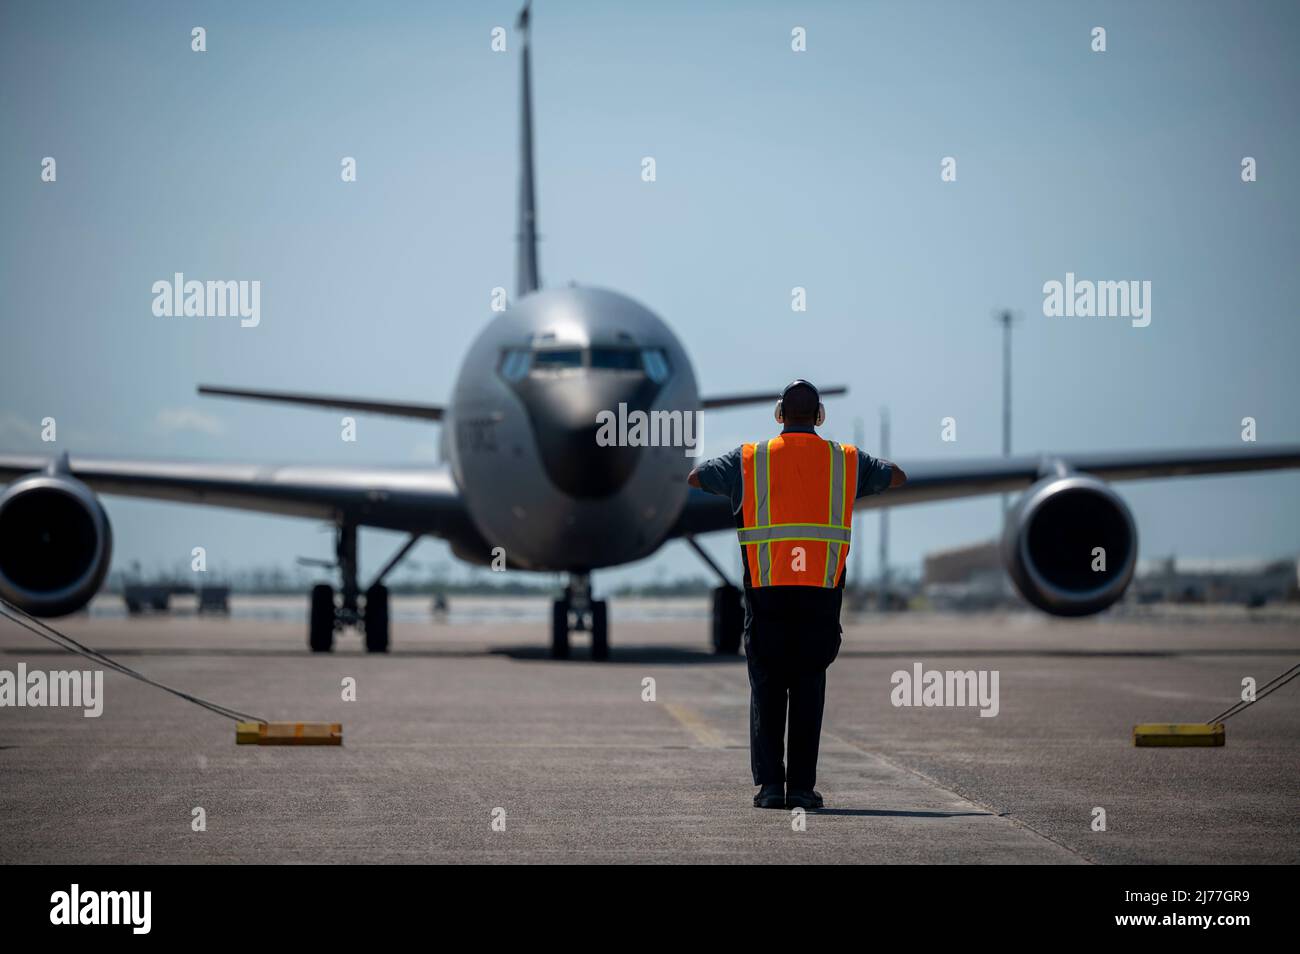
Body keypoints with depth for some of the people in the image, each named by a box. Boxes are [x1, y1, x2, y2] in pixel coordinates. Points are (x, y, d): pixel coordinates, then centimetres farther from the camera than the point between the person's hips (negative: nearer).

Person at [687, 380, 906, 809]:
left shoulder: (749, 459, 5)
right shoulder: (845, 460, 8)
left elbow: (695, 477, 17)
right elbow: (897, 476, 23)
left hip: (766, 592, 0)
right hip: (821, 593, 0)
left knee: (766, 689, 6)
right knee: (808, 689, 6)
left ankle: (770, 785, -1)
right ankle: (801, 786, 2)